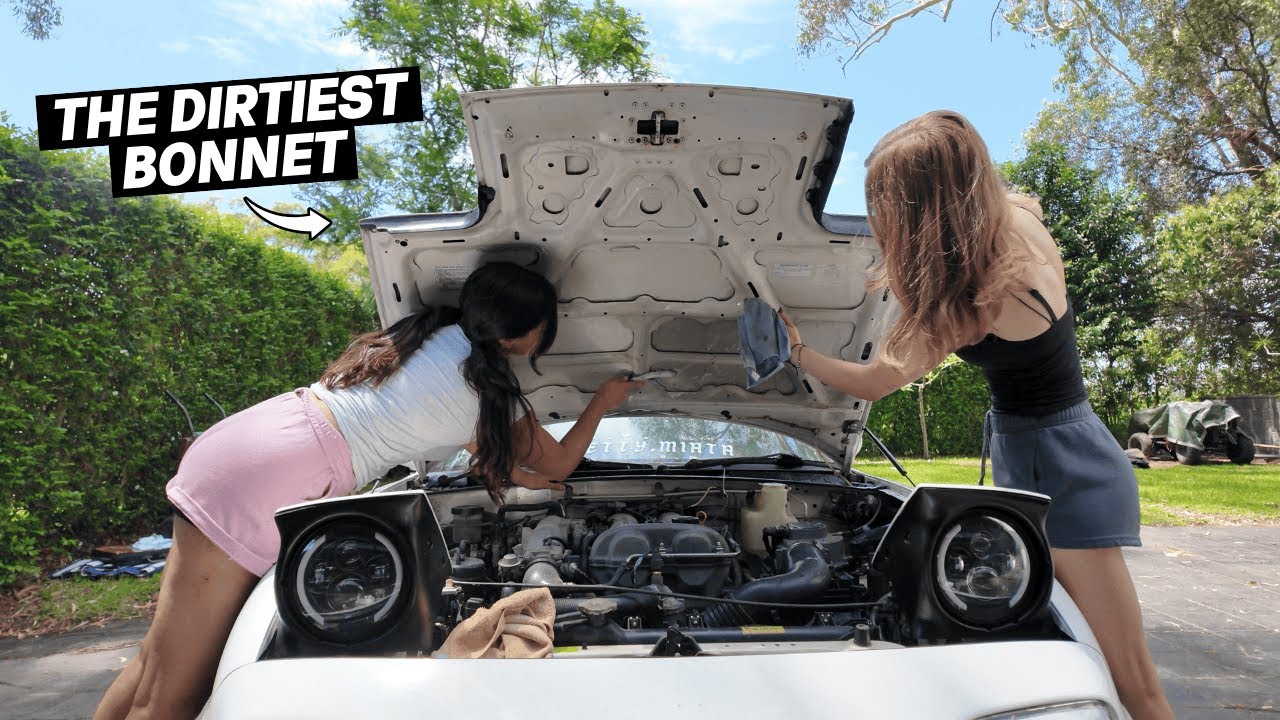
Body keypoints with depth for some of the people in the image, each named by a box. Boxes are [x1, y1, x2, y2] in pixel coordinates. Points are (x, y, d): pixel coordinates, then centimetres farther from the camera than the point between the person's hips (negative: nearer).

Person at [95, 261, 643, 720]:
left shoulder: (431, 330, 16)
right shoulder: (490, 388, -4)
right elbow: (561, 464, 14)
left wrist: (512, 472, 33)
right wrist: (604, 400, 27)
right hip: (266, 485, -9)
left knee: (159, 665, 16)